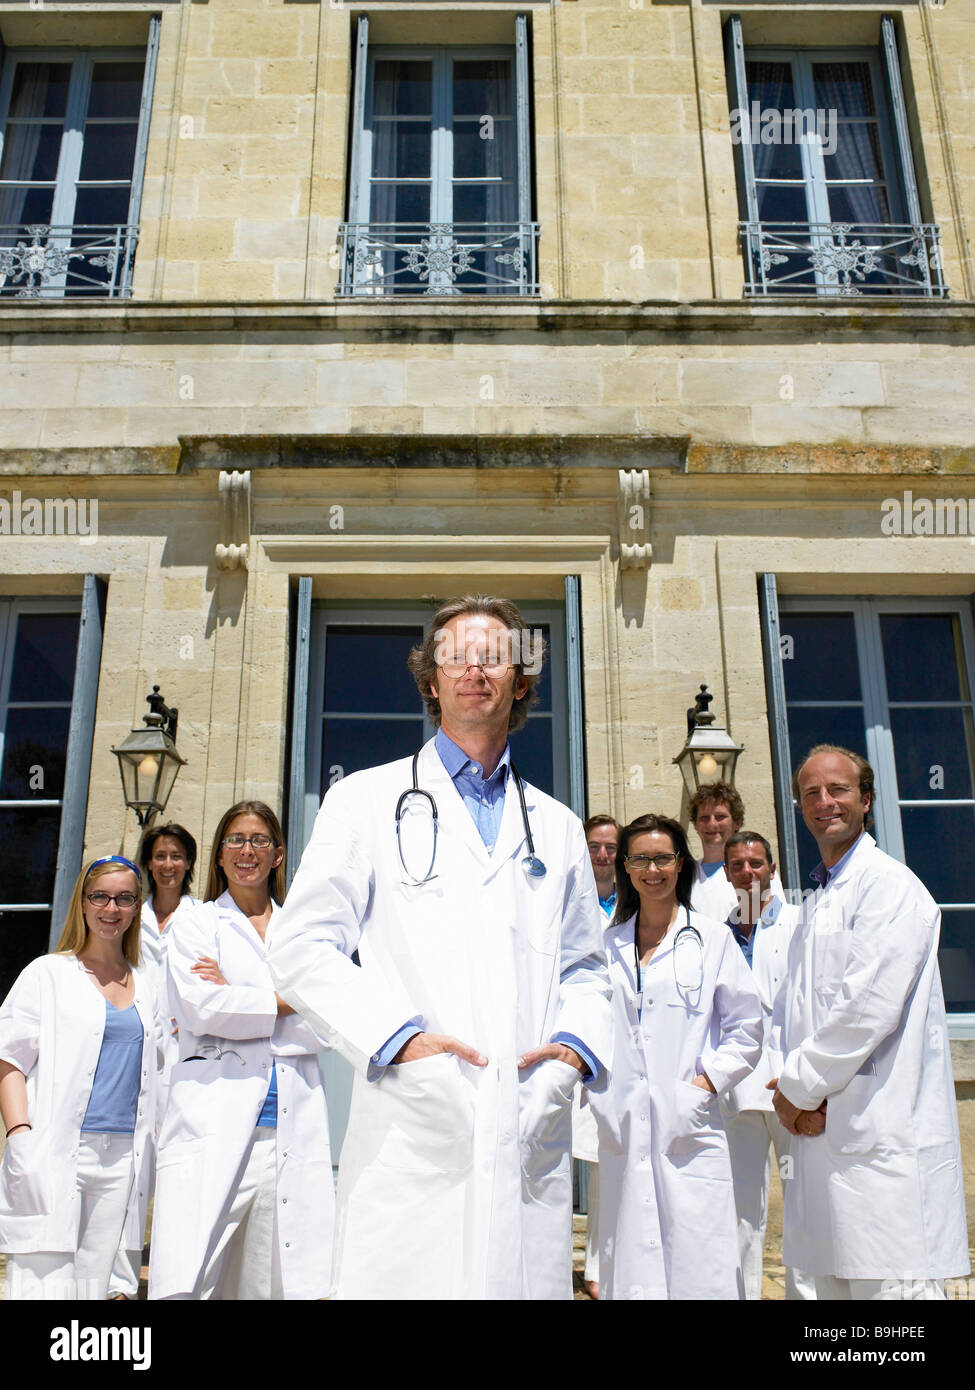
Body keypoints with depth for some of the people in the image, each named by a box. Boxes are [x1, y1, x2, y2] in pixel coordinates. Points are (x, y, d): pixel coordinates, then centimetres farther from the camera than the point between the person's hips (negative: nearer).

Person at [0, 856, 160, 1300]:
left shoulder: (144, 986, 16)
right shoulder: (47, 974, 4)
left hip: (123, 1158, 4)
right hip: (56, 1155, -4)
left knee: (101, 1281, 5)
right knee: (47, 1282, -8)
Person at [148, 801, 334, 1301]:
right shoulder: (195, 919, 13)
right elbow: (198, 1006, -4)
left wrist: (235, 1000, -3)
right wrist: (284, 1000, 0)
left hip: (294, 1124, 2)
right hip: (213, 1120, -2)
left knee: (288, 1278, -1)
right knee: (184, 1282, -11)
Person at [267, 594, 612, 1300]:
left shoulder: (558, 827, 19)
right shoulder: (367, 801, 8)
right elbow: (303, 947, 1)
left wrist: (577, 1043, 0)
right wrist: (399, 1037, -12)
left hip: (532, 1143, 3)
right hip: (412, 1136, -3)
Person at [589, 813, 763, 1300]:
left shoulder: (712, 939, 4)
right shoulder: (608, 943, 11)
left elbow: (746, 1028, 6)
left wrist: (708, 1082, -5)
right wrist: (593, 1084, 5)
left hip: (688, 1129, -2)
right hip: (622, 1127, 2)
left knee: (697, 1269, -3)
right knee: (628, 1268, 5)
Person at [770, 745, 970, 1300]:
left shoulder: (889, 885, -9)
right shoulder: (819, 900, 19)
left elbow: (868, 1006, -18)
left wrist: (799, 1087, -10)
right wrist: (794, 1090, 3)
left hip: (883, 1134, -9)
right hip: (824, 1128, 9)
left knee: (887, 1282, -7)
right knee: (835, 1281, 13)